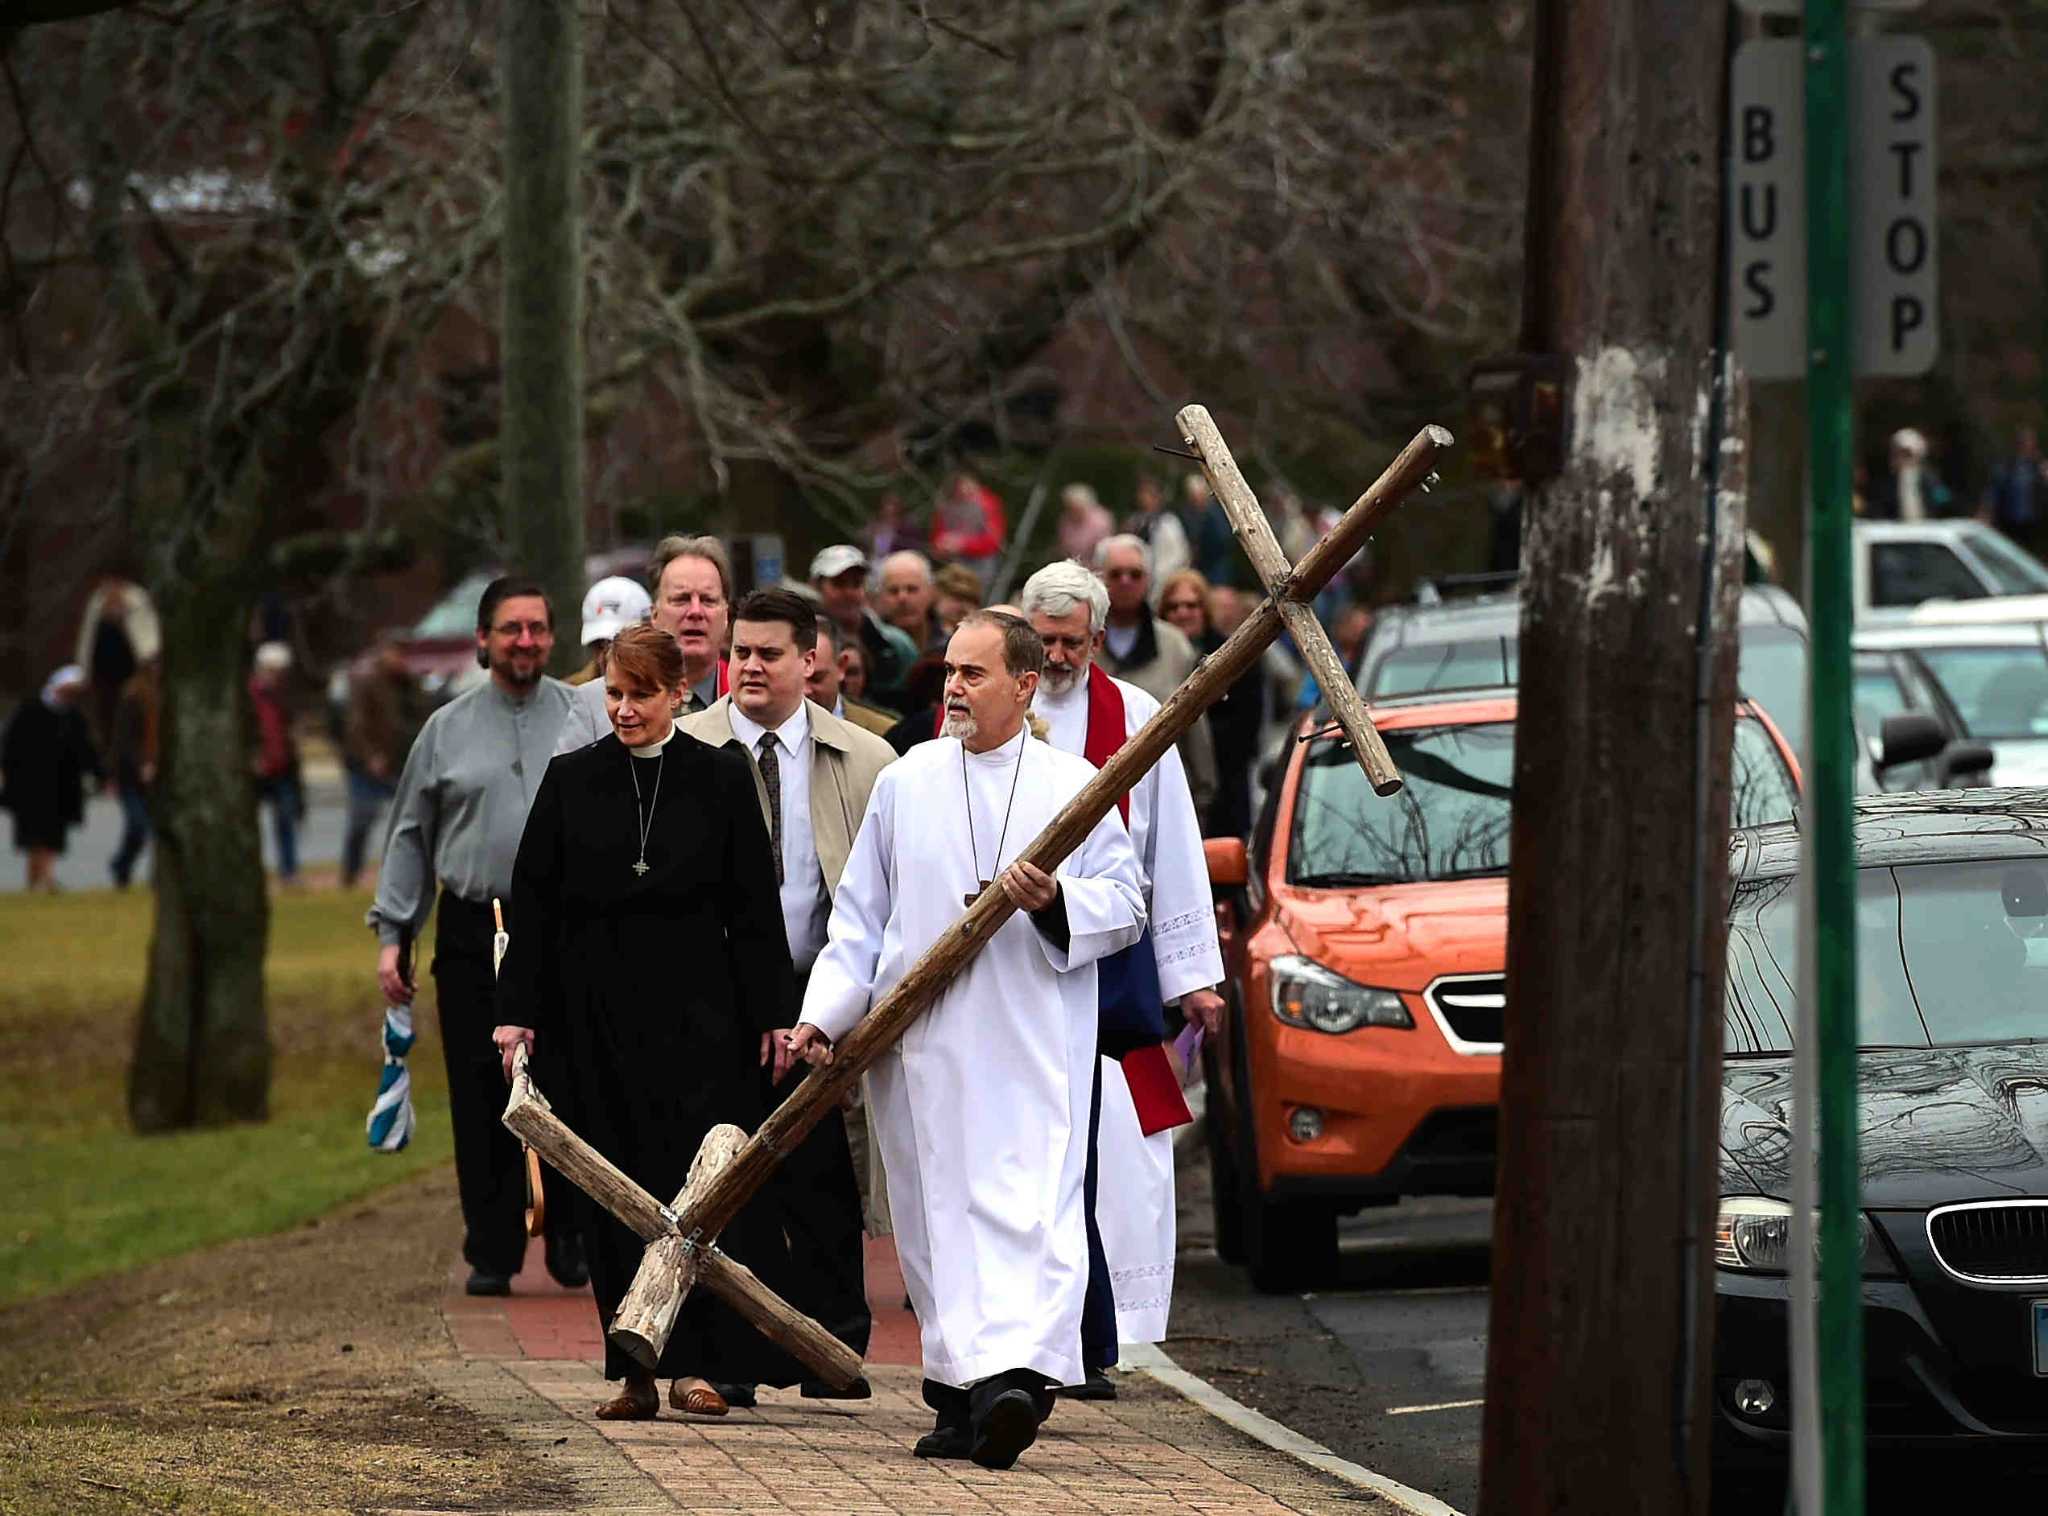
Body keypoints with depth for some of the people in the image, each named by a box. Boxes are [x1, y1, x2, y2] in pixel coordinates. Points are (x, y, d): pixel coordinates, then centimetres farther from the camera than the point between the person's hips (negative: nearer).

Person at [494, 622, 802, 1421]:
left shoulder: (720, 779, 2)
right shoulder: (571, 780, 5)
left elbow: (754, 907, 3)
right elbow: (533, 903, 6)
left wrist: (773, 1014, -2)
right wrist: (518, 1012, 0)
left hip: (696, 1011, -1)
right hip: (594, 1017, 1)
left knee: (699, 1181, -8)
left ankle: (696, 1362, -8)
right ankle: (636, 1371, 7)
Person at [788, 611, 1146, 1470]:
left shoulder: (1074, 787, 5)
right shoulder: (905, 783, 12)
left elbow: (1126, 906, 6)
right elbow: (860, 916, 14)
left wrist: (1057, 904, -14)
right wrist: (824, 1013, 4)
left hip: (1032, 1044, -3)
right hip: (919, 1042, 3)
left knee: (1029, 1204, -17)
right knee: (936, 1213, 3)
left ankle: (1013, 1375, -29)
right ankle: (962, 1397, 10)